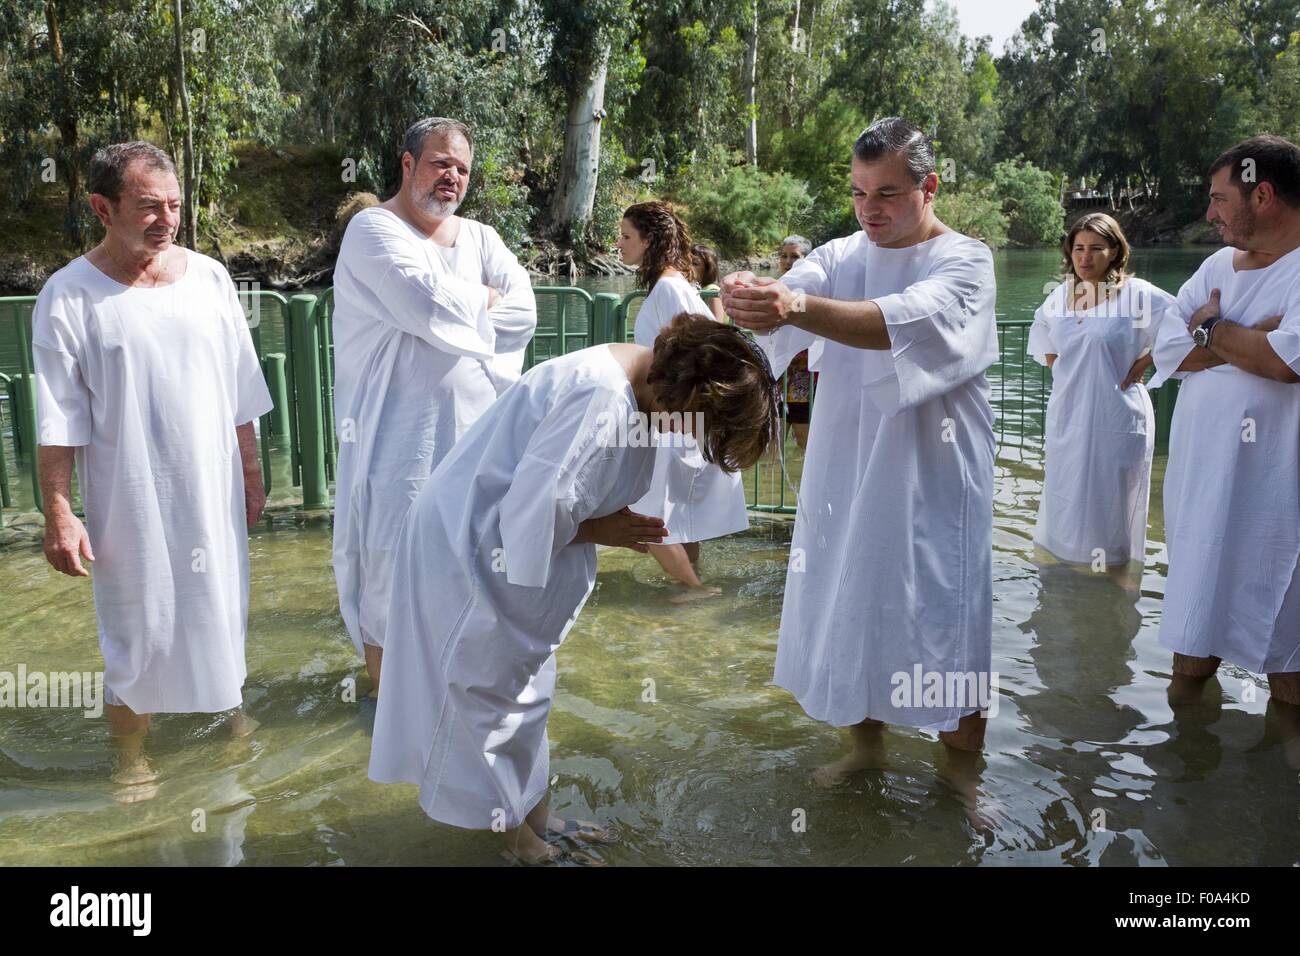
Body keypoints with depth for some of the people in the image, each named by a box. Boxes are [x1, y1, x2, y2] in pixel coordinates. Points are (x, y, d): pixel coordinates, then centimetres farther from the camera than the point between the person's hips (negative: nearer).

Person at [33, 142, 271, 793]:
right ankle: (129, 754, 28)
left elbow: (240, 397, 6)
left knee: (219, 604, 18)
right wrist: (59, 514, -13)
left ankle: (228, 705, 43)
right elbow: (58, 425, -10)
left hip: (213, 488, 3)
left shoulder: (209, 277, -1)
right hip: (129, 499, -3)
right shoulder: (69, 297, -11)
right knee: (138, 624, 8)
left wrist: (251, 472, 9)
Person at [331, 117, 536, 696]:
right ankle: (381, 671, 18)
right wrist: (482, 299, -5)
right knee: (390, 547, 2)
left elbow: (523, 314, -2)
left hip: (473, 423, 6)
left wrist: (457, 309, -12)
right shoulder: (375, 229, -8)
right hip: (398, 427, -6)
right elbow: (430, 305, -23)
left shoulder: (479, 238, 12)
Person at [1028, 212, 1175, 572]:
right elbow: (1040, 330, 27)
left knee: (1110, 511, 3)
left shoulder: (1137, 293, -10)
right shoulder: (1060, 295, 7)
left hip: (1116, 421, -6)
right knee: (1064, 504, 14)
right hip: (1067, 418, 6)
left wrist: (1144, 362, -9)